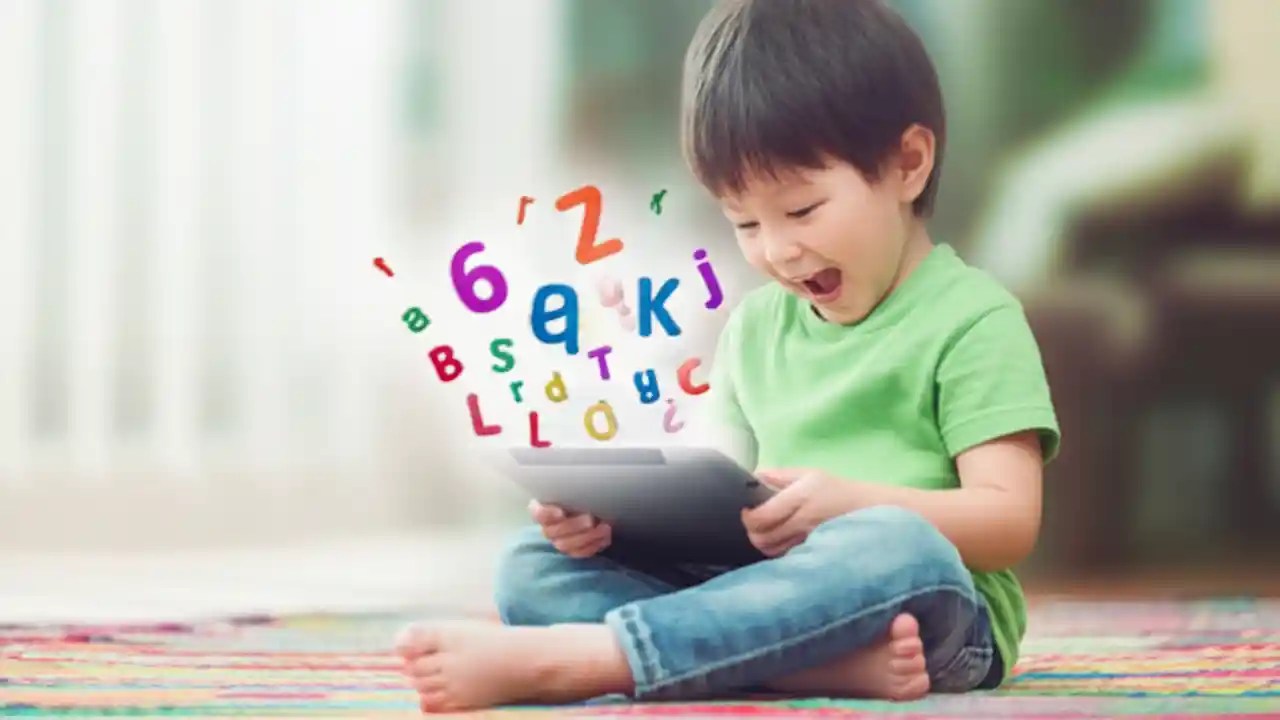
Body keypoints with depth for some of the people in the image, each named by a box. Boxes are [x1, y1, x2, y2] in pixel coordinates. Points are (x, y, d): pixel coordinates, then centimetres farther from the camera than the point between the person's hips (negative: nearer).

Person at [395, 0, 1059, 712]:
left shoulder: (972, 320, 0)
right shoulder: (756, 326, 20)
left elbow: (1011, 521, -8)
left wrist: (852, 503, -23)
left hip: (929, 604, -6)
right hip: (771, 596, 6)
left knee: (897, 551, -40)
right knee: (536, 569, -11)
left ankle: (557, 659, -42)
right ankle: (830, 664, -33)